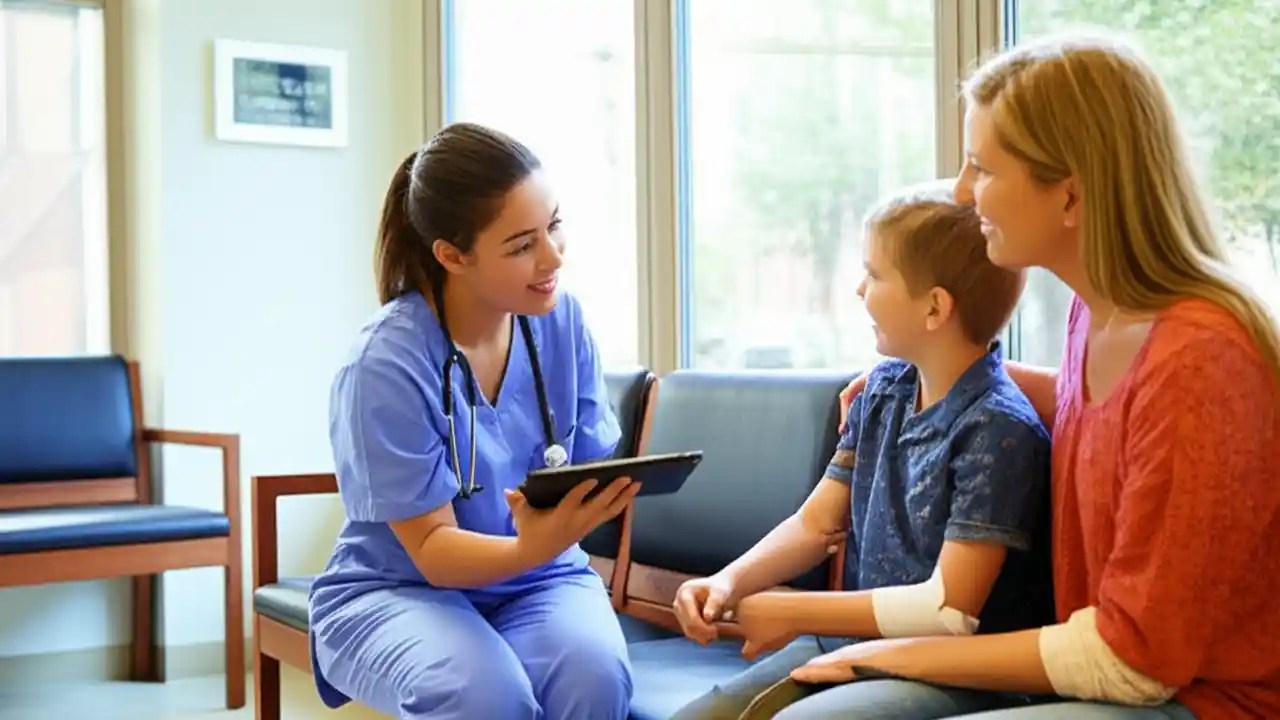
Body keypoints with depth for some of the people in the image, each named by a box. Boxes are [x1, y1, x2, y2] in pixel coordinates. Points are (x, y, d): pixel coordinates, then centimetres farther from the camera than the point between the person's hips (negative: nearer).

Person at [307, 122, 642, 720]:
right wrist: (530, 548, -36)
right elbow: (432, 549, -16)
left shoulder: (560, 320, -5)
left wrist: (613, 493, -26)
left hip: (538, 581, 4)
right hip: (397, 590, -3)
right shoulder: (386, 363, -19)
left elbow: (594, 470, -1)